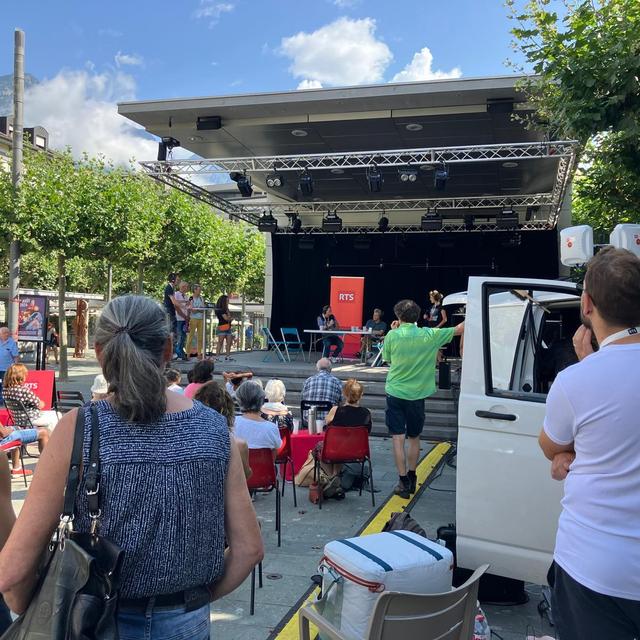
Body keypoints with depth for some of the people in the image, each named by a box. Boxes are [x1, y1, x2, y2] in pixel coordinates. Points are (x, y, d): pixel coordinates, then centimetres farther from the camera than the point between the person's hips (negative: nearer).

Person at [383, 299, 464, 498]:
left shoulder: (392, 336, -9)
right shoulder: (430, 335, -5)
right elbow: (459, 329, 3)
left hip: (395, 393, -2)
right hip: (417, 395, 2)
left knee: (398, 439, 3)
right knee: (414, 437, 18)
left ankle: (404, 482, 3)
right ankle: (412, 479, 27)